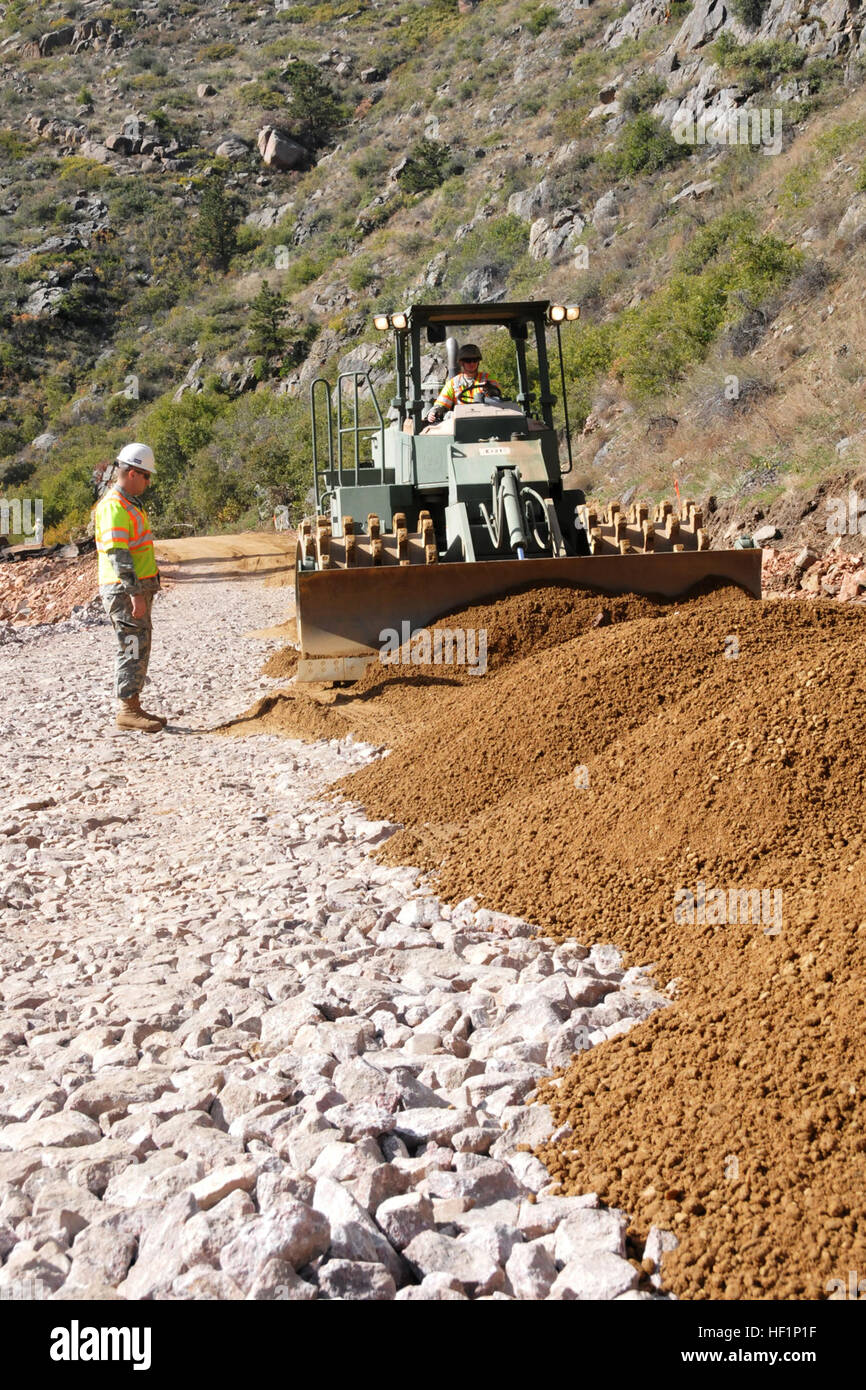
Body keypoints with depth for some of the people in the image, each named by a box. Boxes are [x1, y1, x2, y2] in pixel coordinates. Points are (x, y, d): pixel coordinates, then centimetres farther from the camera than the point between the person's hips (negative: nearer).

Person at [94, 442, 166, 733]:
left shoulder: (129, 503, 17)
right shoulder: (114, 507, -16)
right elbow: (117, 554, -23)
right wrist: (135, 594, -26)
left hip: (139, 588, 10)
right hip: (124, 590, -10)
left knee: (140, 648, 12)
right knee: (132, 648, -8)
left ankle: (134, 708, 17)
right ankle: (128, 710, -4)